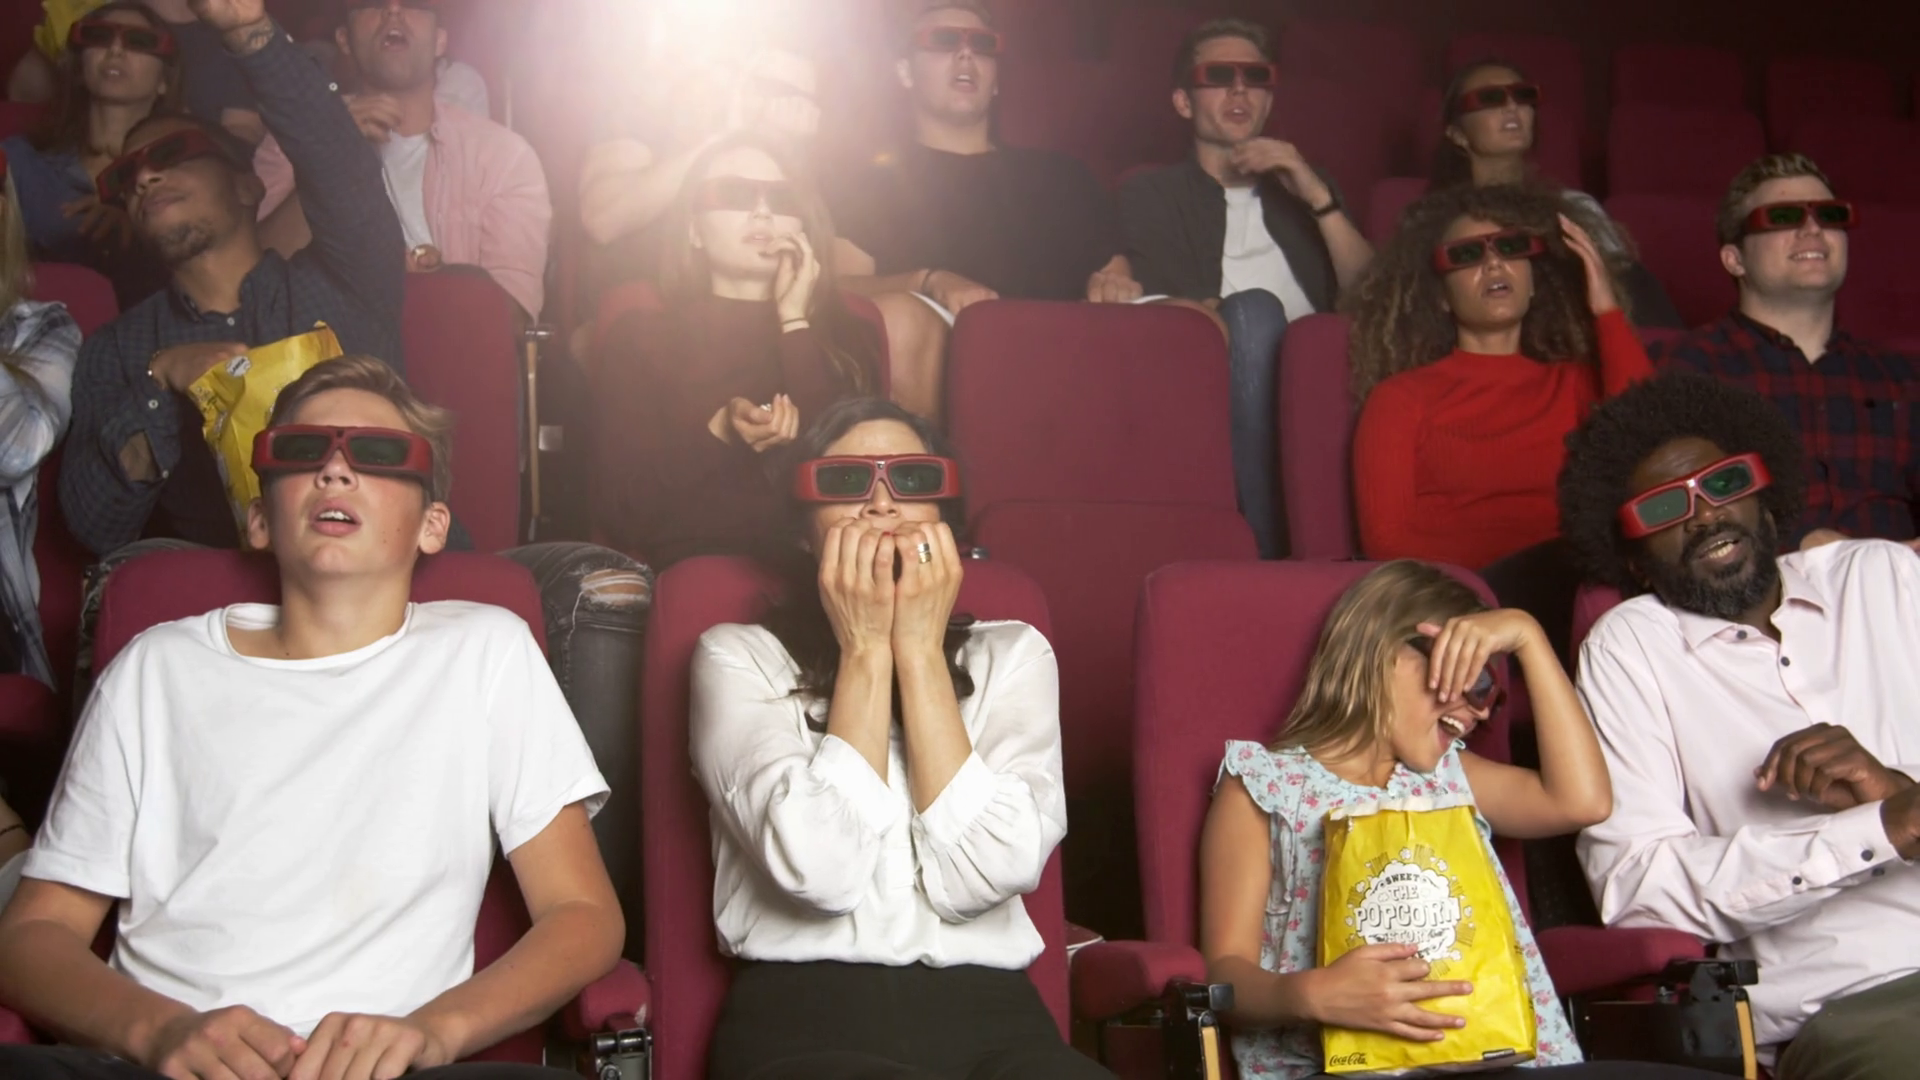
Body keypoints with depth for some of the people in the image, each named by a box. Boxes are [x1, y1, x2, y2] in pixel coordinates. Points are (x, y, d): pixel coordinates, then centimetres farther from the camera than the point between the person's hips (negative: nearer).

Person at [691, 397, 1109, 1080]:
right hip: (802, 1015, -2)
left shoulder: (1012, 655, 12)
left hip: (985, 1011, 2)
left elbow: (980, 877, -6)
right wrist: (865, 651, -4)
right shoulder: (739, 658, 6)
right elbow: (820, 872, -11)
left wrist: (919, 648, -3)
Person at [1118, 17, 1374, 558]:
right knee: (1253, 310, -33)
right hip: (1217, 390, -2)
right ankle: (1268, 553, -36)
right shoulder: (1149, 195, 17)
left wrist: (1321, 200, -1)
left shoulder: (1303, 188, 27)